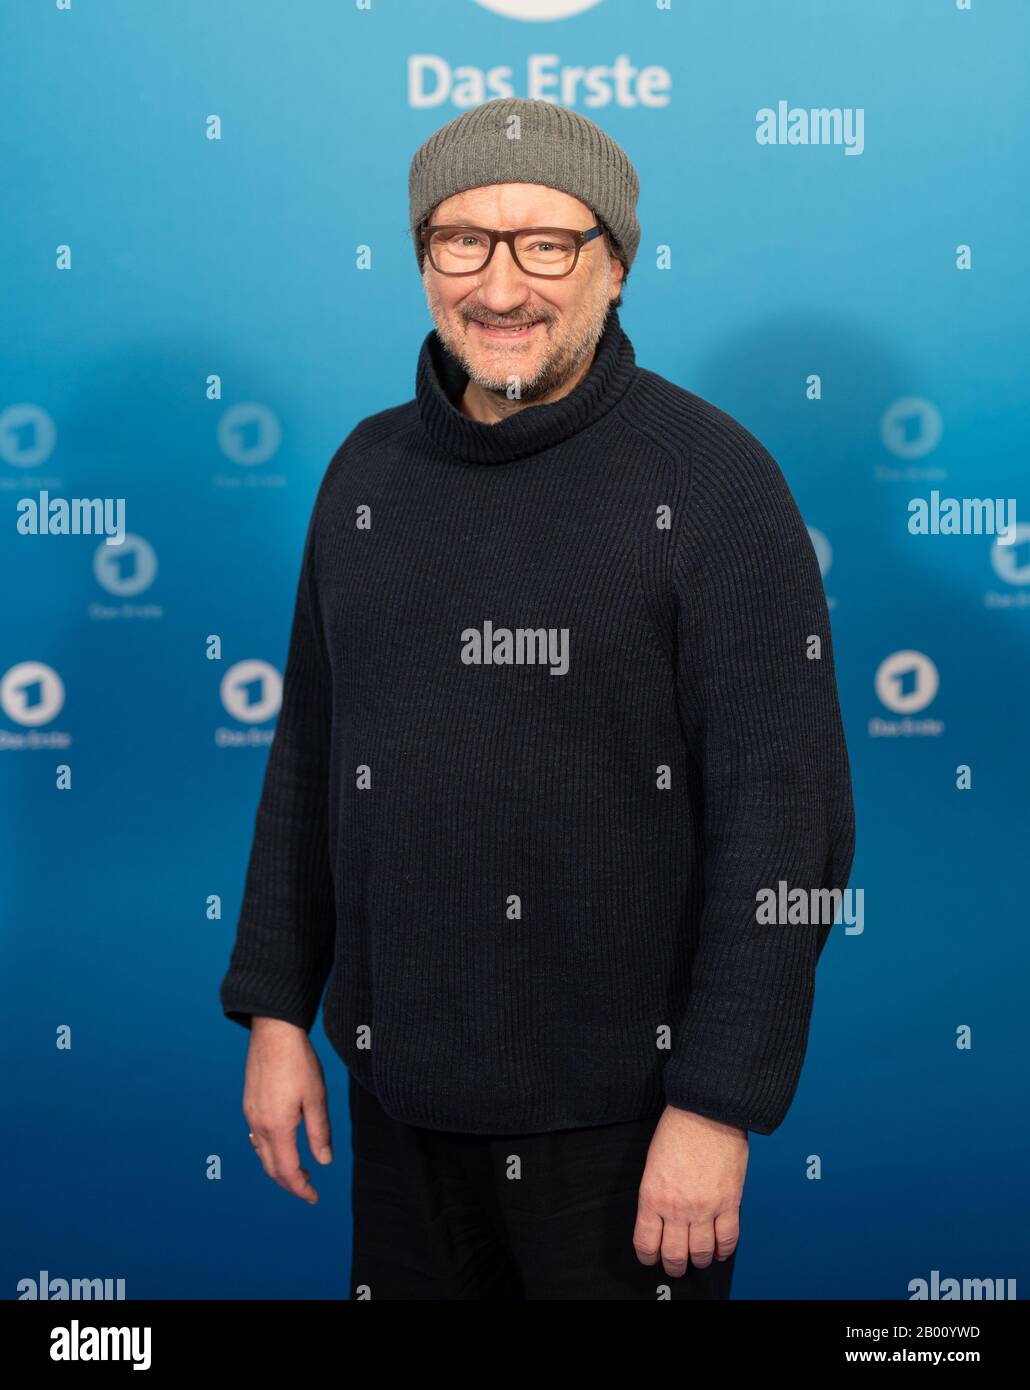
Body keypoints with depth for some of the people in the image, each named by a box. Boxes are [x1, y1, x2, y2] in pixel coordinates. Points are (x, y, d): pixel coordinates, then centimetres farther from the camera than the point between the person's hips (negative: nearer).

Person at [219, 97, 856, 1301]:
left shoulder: (713, 479, -12)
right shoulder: (367, 470, 5)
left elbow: (785, 821, -14)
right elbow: (308, 753, 11)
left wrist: (720, 1103, -16)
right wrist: (275, 1010, 9)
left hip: (620, 1108, -5)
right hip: (398, 1087, 5)